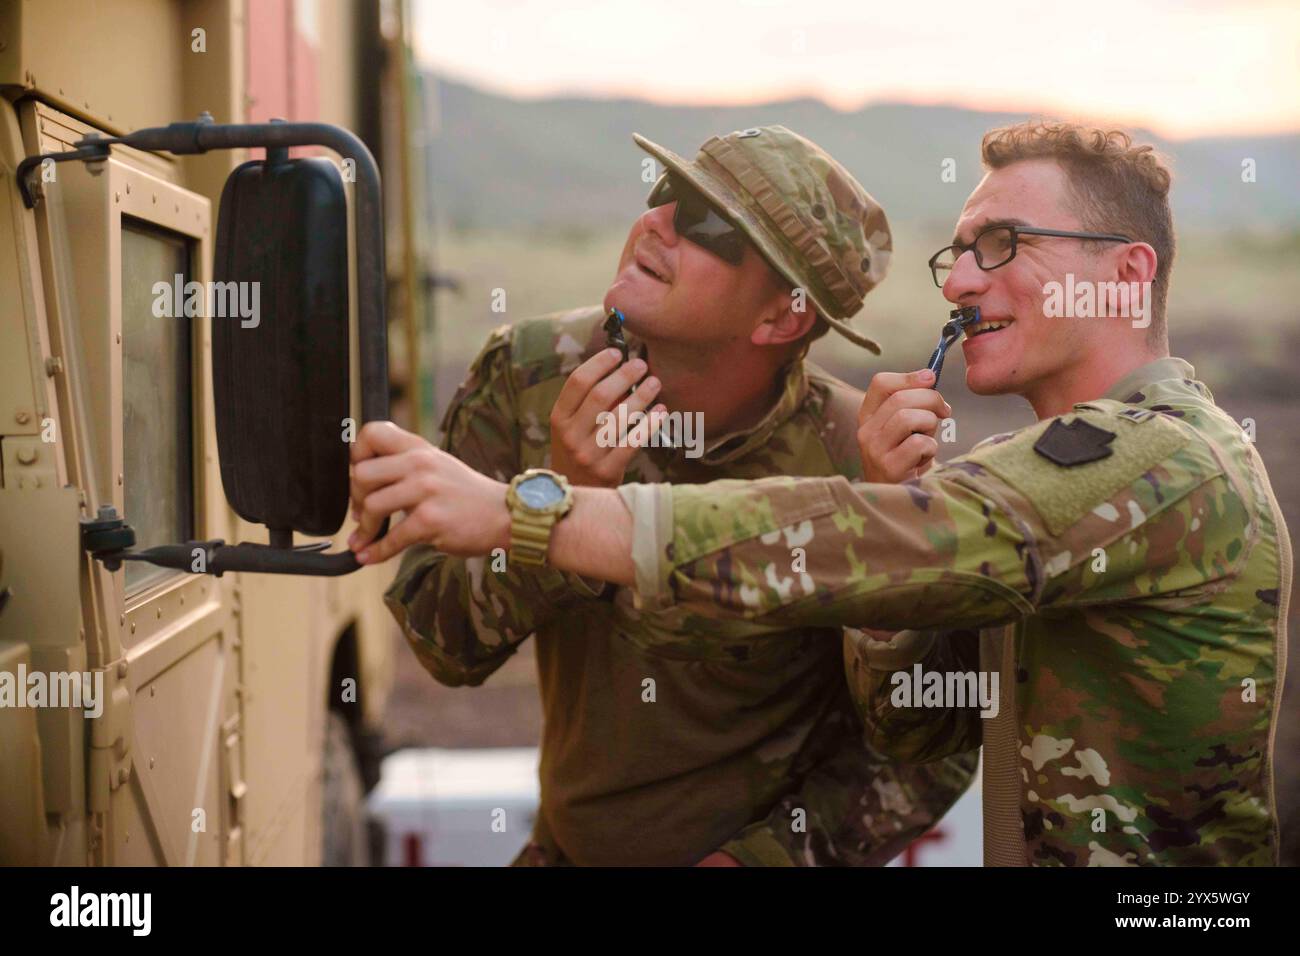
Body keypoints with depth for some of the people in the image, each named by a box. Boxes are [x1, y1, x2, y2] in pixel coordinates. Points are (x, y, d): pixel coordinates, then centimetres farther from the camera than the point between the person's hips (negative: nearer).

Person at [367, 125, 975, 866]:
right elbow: (445, 649, -14)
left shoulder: (862, 469, -21)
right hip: (569, 844, 2)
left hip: (767, 845, -1)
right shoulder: (529, 374, -13)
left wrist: (756, 856, -16)